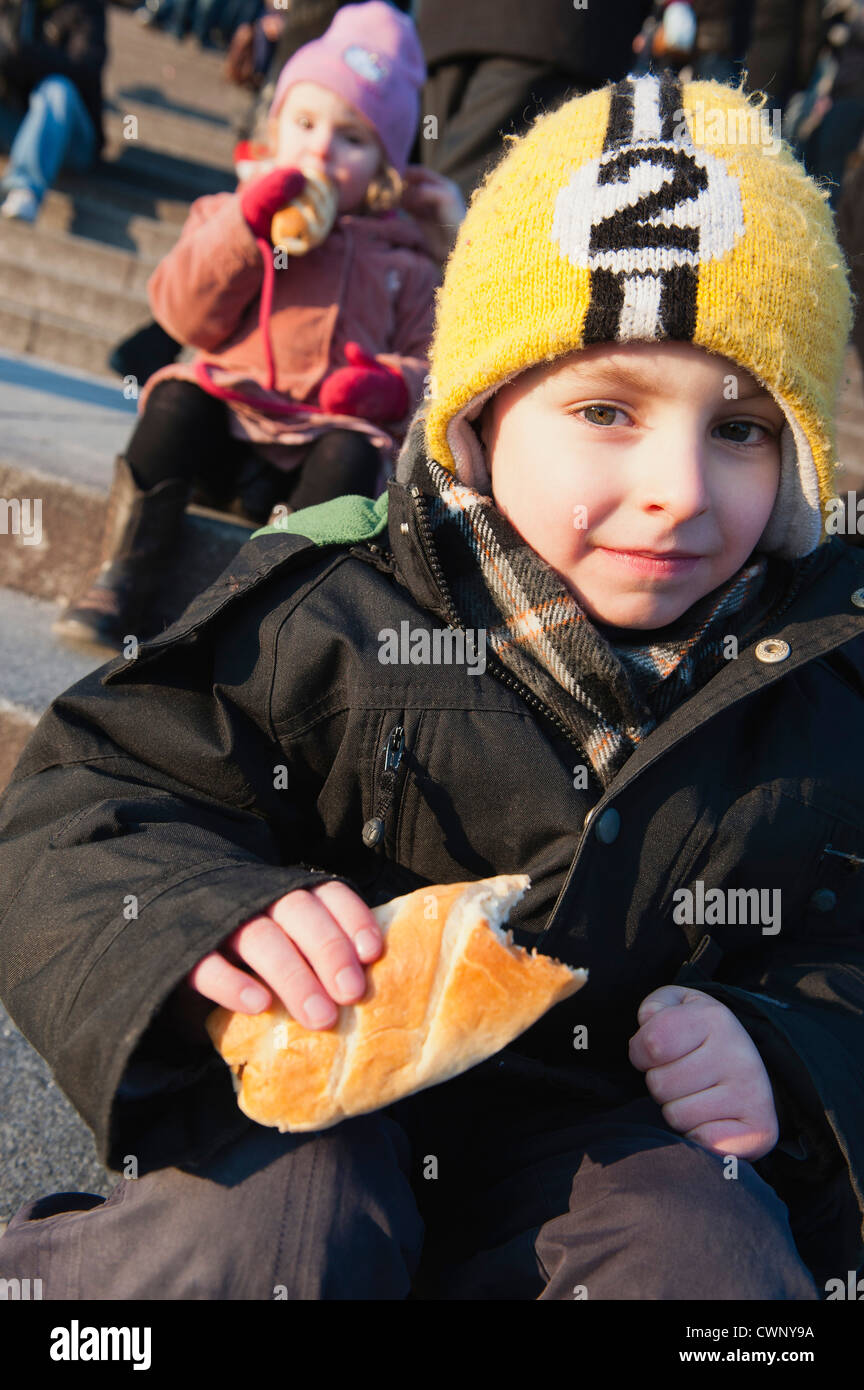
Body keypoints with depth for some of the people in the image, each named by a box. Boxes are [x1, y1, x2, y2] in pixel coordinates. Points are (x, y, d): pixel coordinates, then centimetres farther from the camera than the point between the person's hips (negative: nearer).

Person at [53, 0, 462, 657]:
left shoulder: (405, 259, 16)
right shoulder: (232, 215, 16)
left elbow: (433, 361, 12)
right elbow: (185, 314, 1)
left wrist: (390, 385, -12)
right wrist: (245, 225, -11)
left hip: (328, 436, 0)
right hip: (229, 417, 1)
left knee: (353, 456, -32)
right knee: (179, 401, -29)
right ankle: (120, 585, -26)